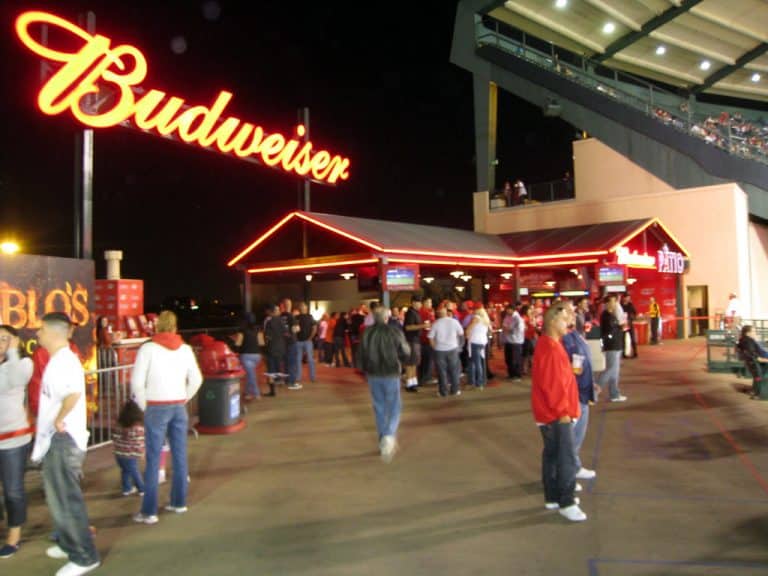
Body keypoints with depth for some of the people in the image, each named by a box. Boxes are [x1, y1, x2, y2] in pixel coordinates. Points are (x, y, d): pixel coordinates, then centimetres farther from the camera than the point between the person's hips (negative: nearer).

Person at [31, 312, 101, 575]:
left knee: (66, 498, -4)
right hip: (55, 439, 10)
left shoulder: (65, 360, -20)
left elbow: (74, 393, -38)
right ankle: (69, 543, 36)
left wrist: (59, 419, -26)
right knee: (58, 494, 21)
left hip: (64, 439, -10)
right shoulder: (57, 360, 13)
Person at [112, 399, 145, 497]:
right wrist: (140, 453, -5)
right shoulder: (138, 427, -17)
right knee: (134, 472, 6)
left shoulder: (120, 425, 2)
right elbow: (139, 442, -16)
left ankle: (127, 489, 28)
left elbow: (115, 438, 8)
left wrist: (115, 448, 19)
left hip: (118, 453, 6)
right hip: (130, 455, -6)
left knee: (125, 471, 20)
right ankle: (142, 489, 16)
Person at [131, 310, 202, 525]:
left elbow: (137, 382, -12)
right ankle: (179, 502, 23)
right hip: (179, 407, 4)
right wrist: (183, 400, 14)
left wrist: (143, 406, 0)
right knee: (180, 457, 12)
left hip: (156, 408, -4)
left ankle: (149, 512, 5)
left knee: (153, 460, 0)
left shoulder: (148, 348, -8)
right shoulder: (185, 349, 4)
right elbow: (196, 380, 6)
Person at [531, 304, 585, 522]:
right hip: (556, 414, -10)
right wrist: (563, 411, -19)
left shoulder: (549, 344, 13)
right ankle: (566, 502, 4)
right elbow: (551, 384, -24)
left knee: (552, 455, 16)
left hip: (551, 413, 10)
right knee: (567, 459, -4)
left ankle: (553, 497, 25)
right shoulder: (550, 348, -21)